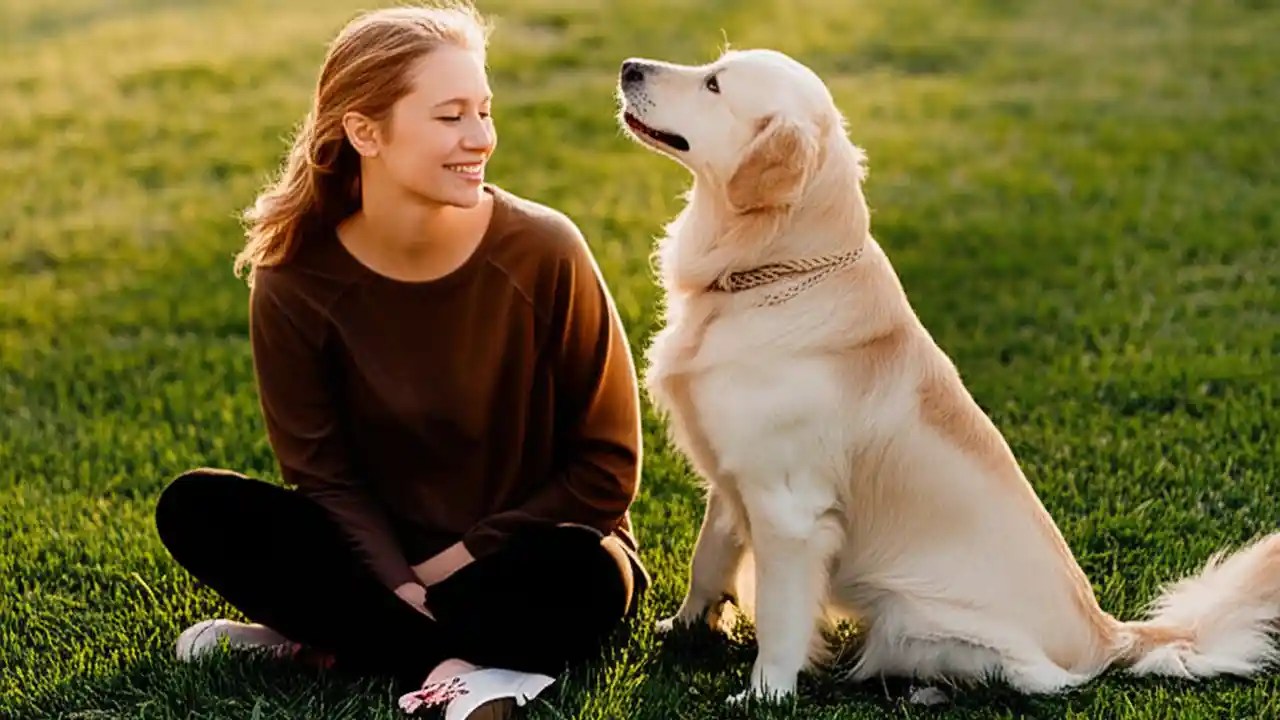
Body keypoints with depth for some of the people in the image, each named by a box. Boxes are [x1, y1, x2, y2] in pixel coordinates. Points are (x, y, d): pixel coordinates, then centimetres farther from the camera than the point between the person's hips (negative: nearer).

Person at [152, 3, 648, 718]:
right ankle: (450, 661, -25)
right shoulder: (297, 280, -11)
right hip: (382, 559, 2)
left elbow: (607, 467, -9)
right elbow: (326, 473, -4)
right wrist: (398, 585, -21)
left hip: (526, 550, -2)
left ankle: (324, 644, -20)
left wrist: (463, 557, -13)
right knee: (197, 508, -18)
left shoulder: (543, 251, -16)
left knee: (580, 575, -36)